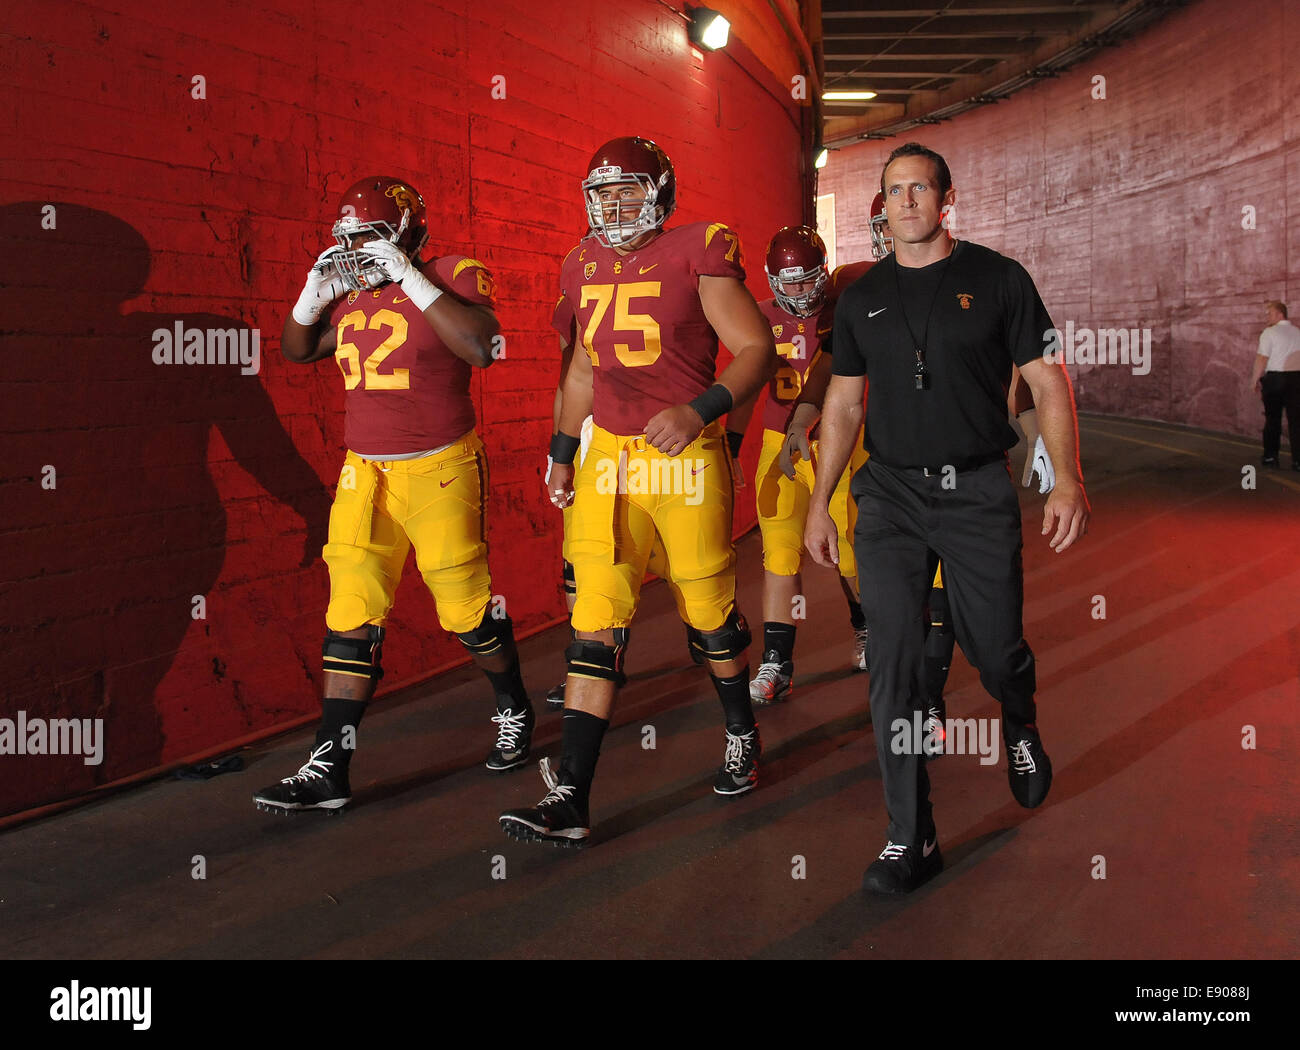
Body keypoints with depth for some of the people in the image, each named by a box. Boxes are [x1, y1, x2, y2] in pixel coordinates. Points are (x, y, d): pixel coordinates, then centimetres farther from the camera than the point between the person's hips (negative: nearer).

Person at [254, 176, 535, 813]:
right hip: (365, 475, 5)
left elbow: (481, 347, -27)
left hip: (440, 472, -5)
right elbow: (296, 350, 21)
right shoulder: (351, 293, 9)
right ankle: (328, 770, 4)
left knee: (467, 611, 5)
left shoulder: (451, 277, -9)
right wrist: (315, 291, 2)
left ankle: (515, 713, 33)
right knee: (351, 617, 1)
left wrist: (410, 279, -24)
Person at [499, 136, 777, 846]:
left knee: (709, 610, 11)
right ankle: (570, 801, -1)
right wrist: (561, 454, 18)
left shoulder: (697, 253, -7)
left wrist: (699, 411, -23)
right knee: (596, 621, -1)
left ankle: (742, 736, 38)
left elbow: (756, 349, -9)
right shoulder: (585, 267, 10)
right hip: (609, 458, 4)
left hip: (687, 459, -4)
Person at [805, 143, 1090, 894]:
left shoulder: (998, 279, 1)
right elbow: (844, 405, 14)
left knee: (995, 647, 4)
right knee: (894, 664, -4)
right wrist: (820, 502, 9)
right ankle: (912, 840, 3)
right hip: (890, 495, 2)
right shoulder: (863, 299, 10)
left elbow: (1048, 384, -2)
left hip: (978, 492, -2)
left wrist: (1068, 481, -15)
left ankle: (1022, 727, 43)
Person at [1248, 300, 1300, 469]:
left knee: (1273, 418, 7)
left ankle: (1270, 456, 13)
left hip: (1274, 377, -4)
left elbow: (1262, 359, -13)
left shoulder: (1269, 333, -8)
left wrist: (1255, 379, -5)